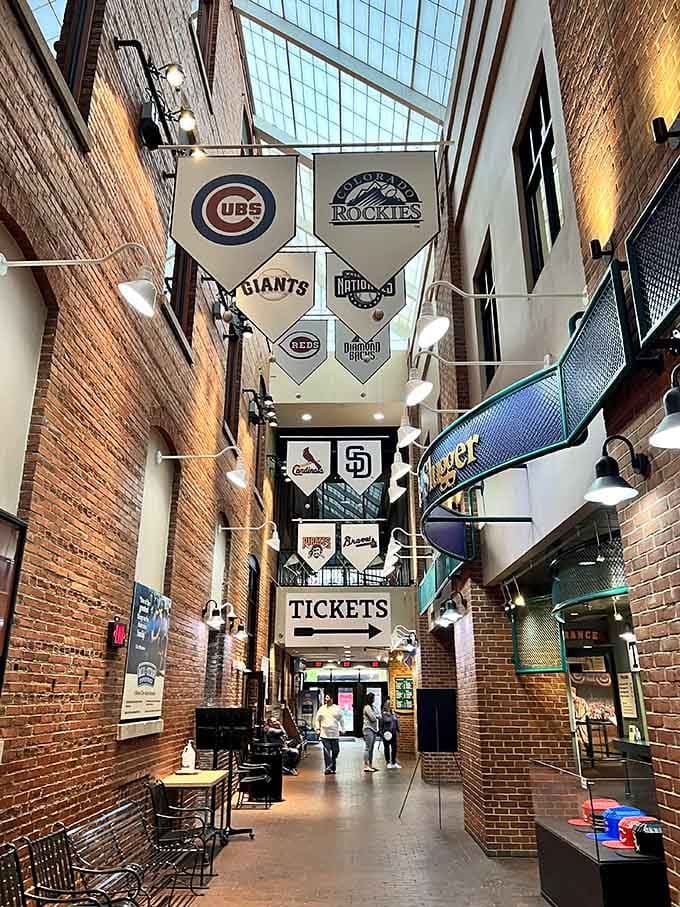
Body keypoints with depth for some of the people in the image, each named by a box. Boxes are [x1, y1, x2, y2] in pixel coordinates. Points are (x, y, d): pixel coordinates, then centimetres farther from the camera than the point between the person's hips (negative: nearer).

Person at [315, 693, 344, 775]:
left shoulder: (337, 709, 7)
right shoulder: (321, 709, 8)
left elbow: (341, 720, 13)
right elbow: (317, 720, 14)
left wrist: (342, 730, 9)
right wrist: (318, 729, 4)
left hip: (335, 734, 1)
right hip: (324, 734, -1)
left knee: (335, 751, 3)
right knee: (327, 752, -6)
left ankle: (333, 767, 18)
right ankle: (328, 768, -4)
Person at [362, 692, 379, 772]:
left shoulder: (371, 707, 18)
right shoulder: (367, 707, -11)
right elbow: (372, 718, -16)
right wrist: (377, 716, 2)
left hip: (373, 729, 9)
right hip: (368, 729, -9)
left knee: (371, 748, 10)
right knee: (368, 748, -9)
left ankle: (370, 765, 14)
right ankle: (366, 766, -8)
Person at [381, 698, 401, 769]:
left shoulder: (394, 713, 7)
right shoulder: (383, 715, -8)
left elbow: (397, 723, 13)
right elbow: (381, 725, -8)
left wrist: (398, 731, 11)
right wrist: (382, 733, -12)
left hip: (393, 733, 5)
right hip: (387, 734, -5)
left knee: (394, 748, 6)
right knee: (387, 748, 5)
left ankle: (394, 762, 17)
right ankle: (388, 763, 15)